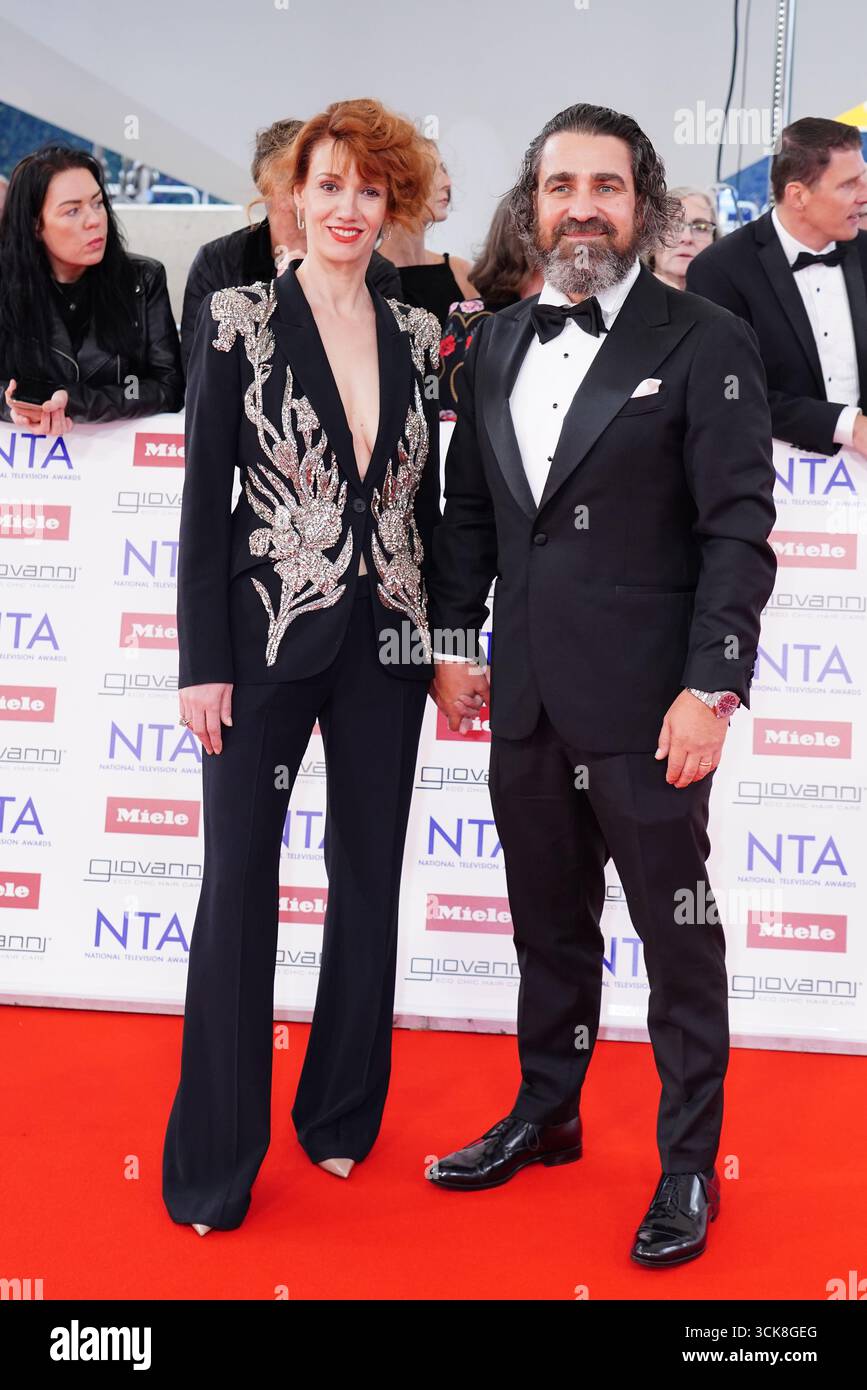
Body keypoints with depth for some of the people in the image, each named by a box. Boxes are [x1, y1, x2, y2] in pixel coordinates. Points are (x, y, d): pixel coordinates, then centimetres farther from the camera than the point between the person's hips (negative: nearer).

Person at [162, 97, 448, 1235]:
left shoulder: (415, 337, 8)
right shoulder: (239, 319, -3)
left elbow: (426, 497, 12)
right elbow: (203, 497, -6)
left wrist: (442, 637, 8)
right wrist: (203, 661, -10)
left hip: (385, 645, 4)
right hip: (268, 638, -4)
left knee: (370, 878, 12)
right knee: (240, 882, 3)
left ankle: (343, 1113, 31)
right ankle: (217, 1155, 17)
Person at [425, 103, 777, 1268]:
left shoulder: (706, 342, -5)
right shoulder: (498, 341, 11)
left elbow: (739, 529, -10)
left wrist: (712, 690, -16)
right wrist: (454, 643, 8)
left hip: (642, 700, -5)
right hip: (526, 695, 5)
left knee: (679, 937, 6)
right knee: (549, 922, 18)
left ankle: (690, 1162, 22)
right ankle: (545, 1116, 36)